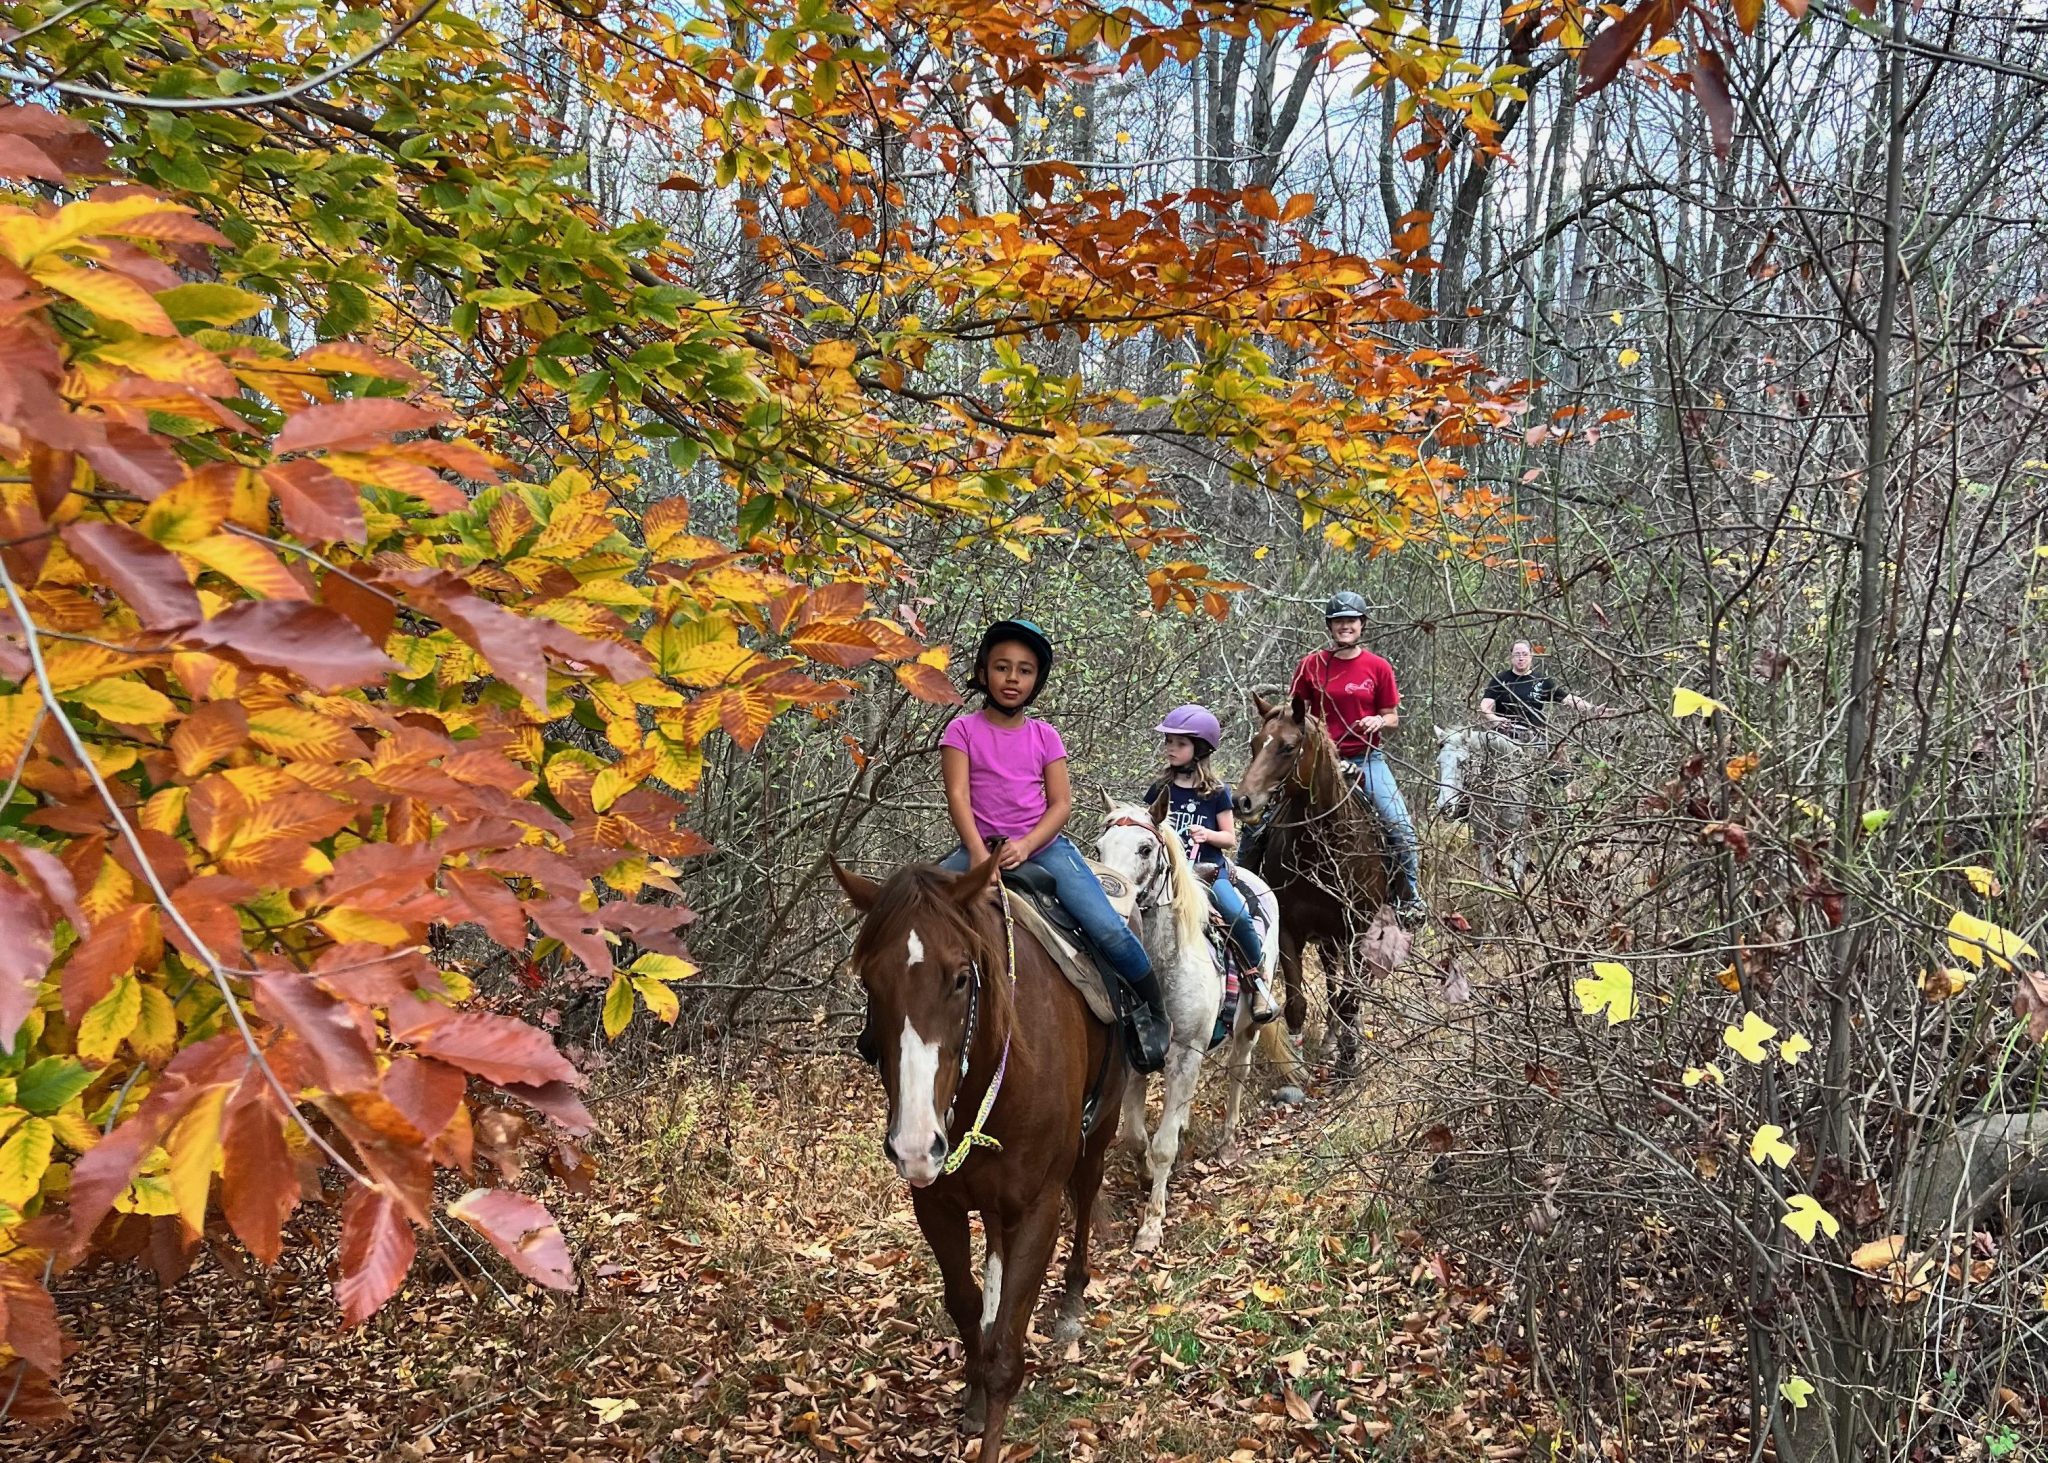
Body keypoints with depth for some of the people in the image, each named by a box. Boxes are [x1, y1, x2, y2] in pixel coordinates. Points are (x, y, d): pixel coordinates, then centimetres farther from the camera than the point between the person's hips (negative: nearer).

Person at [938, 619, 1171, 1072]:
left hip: (1043, 845, 0)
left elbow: (1061, 803, 1)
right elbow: (958, 796, -8)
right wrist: (979, 855, -23)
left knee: (1107, 929, -19)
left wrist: (1025, 846, -17)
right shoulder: (963, 730, 2)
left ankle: (1151, 1006, 2)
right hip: (981, 846, 0)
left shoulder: (1044, 736, 7)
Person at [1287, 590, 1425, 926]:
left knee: (1400, 825, -15)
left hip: (1367, 758, 0)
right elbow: (1294, 716, 10)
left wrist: (1379, 721, -13)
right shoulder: (1311, 666, 3)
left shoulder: (1378, 668, 3)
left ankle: (1410, 897, -2)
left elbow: (1393, 718, 8)